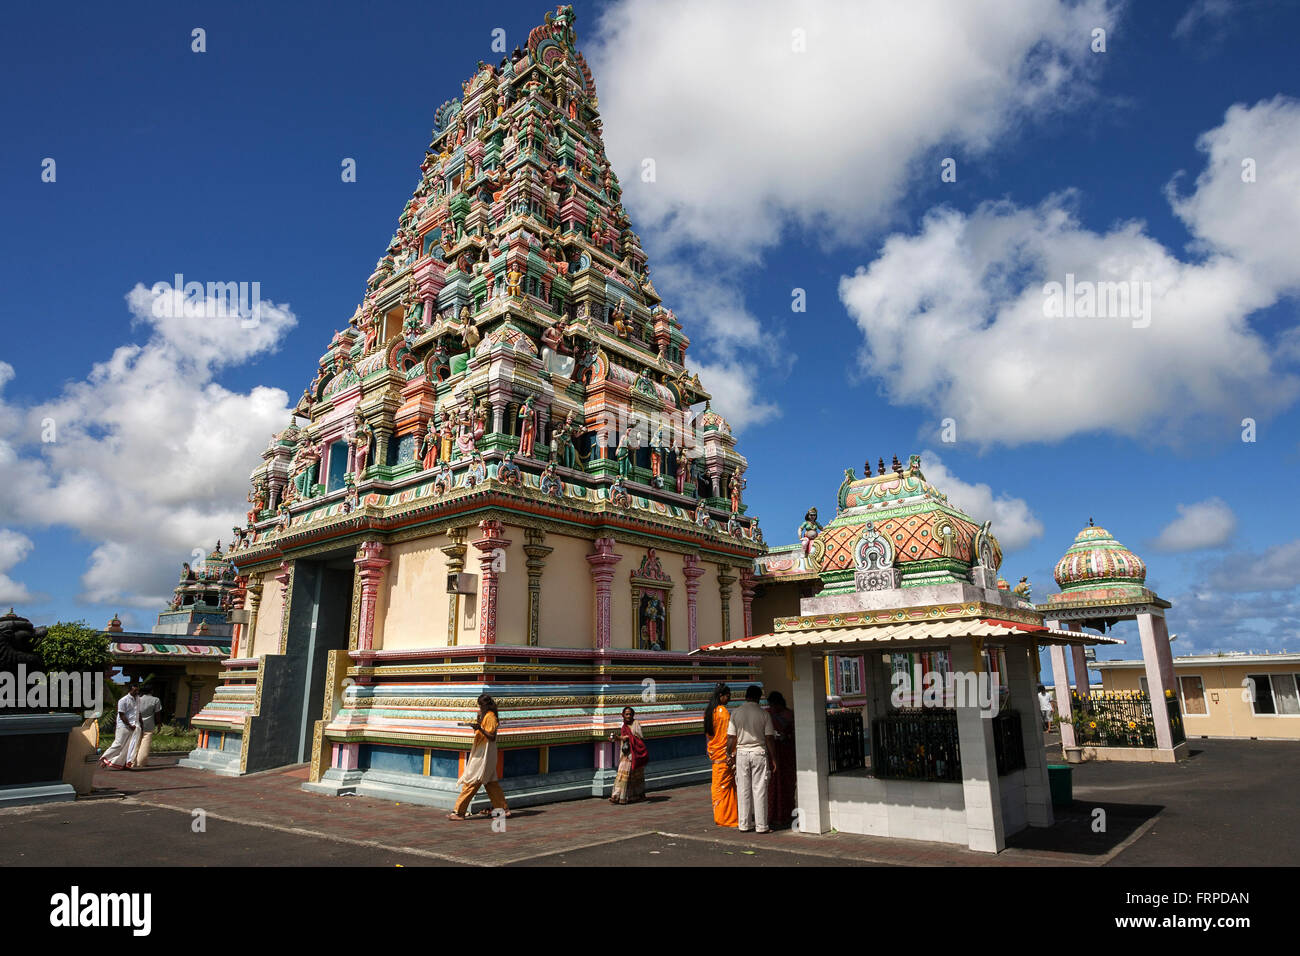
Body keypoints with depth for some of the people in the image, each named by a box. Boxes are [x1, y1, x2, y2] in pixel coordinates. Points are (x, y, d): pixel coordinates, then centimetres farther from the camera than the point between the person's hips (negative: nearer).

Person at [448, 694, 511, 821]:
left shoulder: (490, 716, -15)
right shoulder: (484, 715, 15)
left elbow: (492, 737, -20)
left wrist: (480, 729, -30)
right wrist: (477, 724, 13)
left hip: (484, 754, -10)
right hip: (481, 752, 10)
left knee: (471, 782, -6)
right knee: (491, 783, 12)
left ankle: (459, 812, -2)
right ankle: (504, 809, 15)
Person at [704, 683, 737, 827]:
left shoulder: (708, 711, 9)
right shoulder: (723, 711, -16)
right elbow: (727, 735, -18)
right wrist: (730, 755, -17)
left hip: (714, 752, 8)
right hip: (723, 753, -8)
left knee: (717, 785, 14)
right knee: (725, 784, -1)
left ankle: (718, 816, 20)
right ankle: (726, 817, 4)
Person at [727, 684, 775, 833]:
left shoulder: (736, 713, 0)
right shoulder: (763, 714, -5)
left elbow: (731, 738, -1)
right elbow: (769, 739, -4)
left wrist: (729, 755, 10)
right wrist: (771, 760, 3)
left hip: (741, 753, 2)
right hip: (759, 753, -2)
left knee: (743, 790, 8)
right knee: (759, 790, 3)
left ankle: (744, 824, 13)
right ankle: (761, 826, 6)